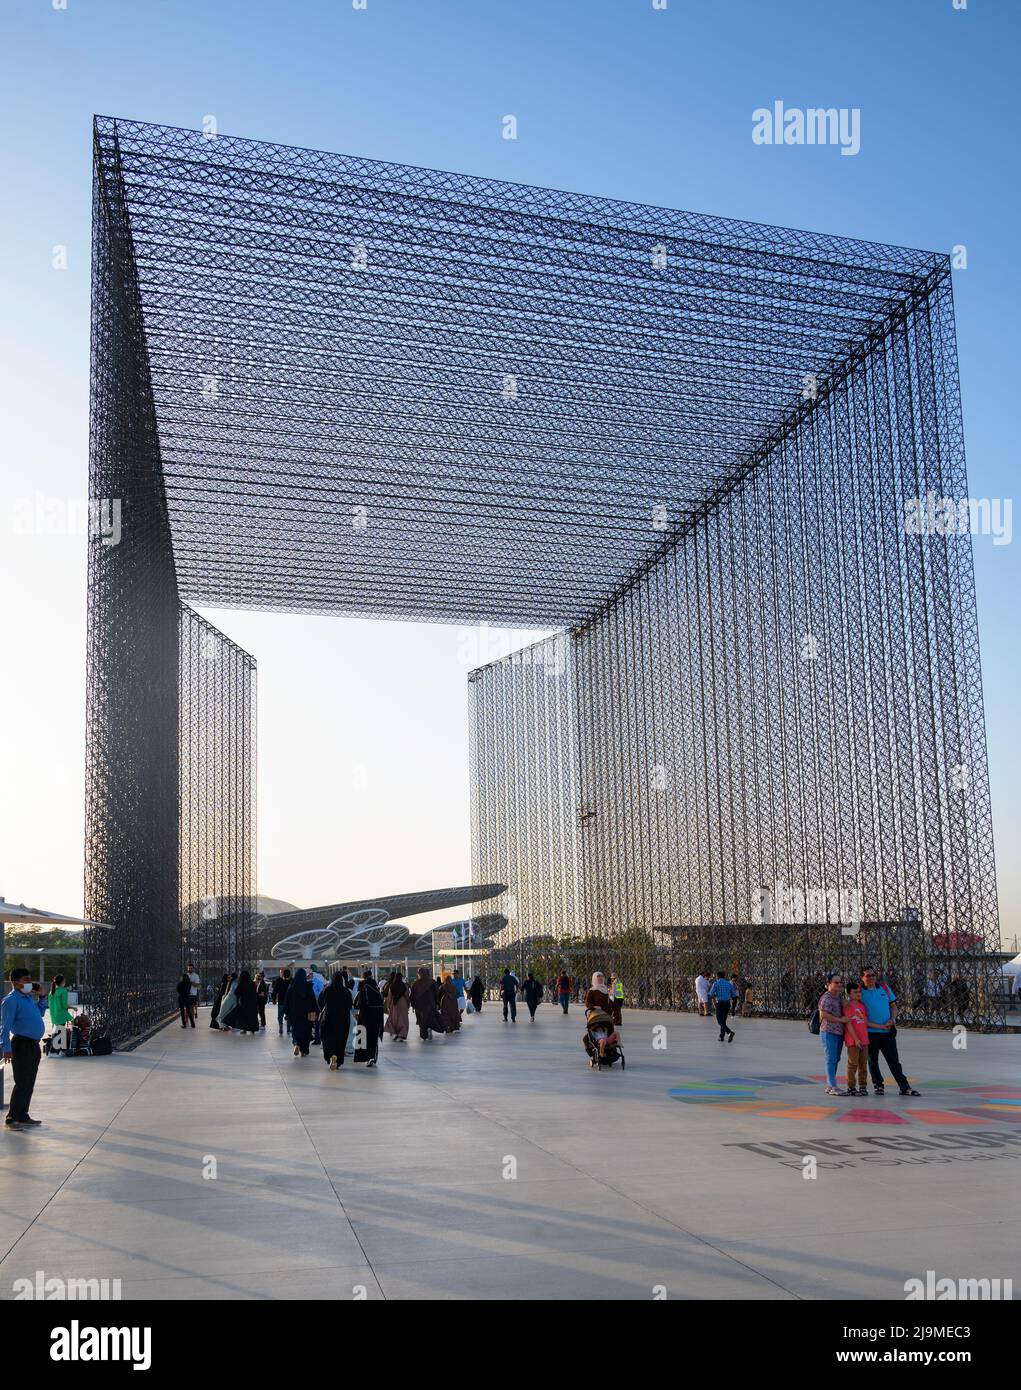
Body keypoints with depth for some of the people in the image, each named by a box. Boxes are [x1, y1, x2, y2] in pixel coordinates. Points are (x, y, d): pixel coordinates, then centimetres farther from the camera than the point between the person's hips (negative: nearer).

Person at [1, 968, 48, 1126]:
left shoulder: (29, 998, 14)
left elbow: (40, 1012, 30)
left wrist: (41, 997, 16)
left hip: (33, 1045, 9)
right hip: (22, 1044, -9)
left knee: (29, 1083, 14)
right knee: (22, 1083, -7)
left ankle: (23, 1116, 23)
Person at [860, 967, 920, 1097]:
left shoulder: (885, 988, 7)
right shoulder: (860, 992, -7)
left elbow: (893, 1005, 16)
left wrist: (892, 1019, -5)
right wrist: (879, 1026, -13)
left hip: (888, 1032, 3)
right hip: (870, 1032, -3)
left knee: (894, 1060, 4)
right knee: (873, 1061, 7)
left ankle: (904, 1087, 7)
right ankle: (878, 1086, 20)